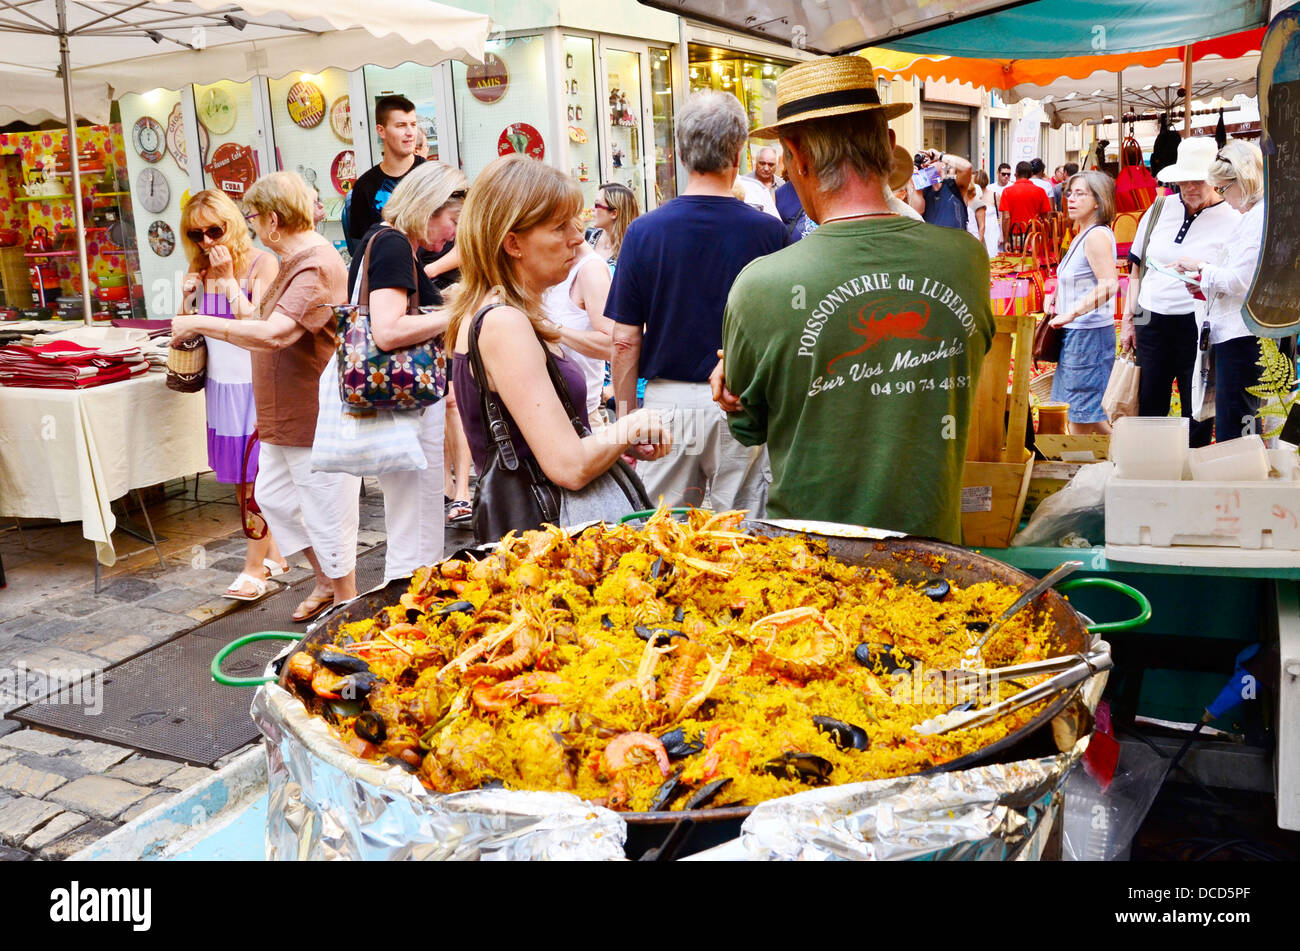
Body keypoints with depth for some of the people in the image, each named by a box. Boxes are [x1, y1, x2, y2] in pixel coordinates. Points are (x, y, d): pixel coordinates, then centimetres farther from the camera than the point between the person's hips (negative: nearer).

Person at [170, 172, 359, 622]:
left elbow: (273, 334, -32)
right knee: (274, 497, 18)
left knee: (327, 516, 0)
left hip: (318, 414, -11)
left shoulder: (315, 267, -21)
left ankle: (346, 606, 16)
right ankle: (327, 583, 32)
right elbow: (269, 325, 21)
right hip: (287, 415, 11)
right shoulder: (296, 260, 13)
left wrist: (201, 324, -23)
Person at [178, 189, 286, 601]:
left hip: (256, 384, -6)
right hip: (221, 383, 7)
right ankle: (273, 553, 26)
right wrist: (189, 300, -4)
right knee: (241, 478, 12)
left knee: (258, 477, -4)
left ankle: (255, 567, 1)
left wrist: (229, 278, -15)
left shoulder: (261, 262, -8)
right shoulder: (200, 270, 9)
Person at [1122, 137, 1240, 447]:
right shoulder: (1160, 209, 8)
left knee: (1197, 413, 4)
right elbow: (1137, 269, 13)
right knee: (1148, 409, 10)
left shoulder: (1232, 221, -4)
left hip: (1198, 326, -3)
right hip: (1151, 322, 4)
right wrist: (1128, 318, 10)